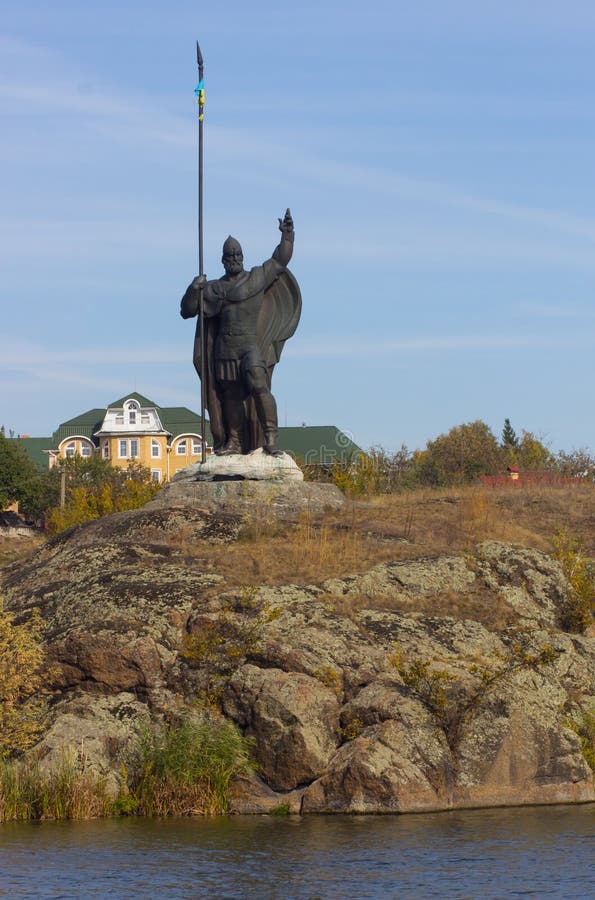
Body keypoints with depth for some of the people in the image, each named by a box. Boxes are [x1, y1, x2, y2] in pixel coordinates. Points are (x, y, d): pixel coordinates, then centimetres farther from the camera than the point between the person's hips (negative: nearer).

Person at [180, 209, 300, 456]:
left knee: (258, 385, -21)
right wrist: (193, 289, -2)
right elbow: (188, 310, 14)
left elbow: (280, 260, 13)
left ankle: (270, 438, -21)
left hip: (251, 345, -3)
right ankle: (234, 442, 11)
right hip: (225, 348, 3)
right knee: (230, 395, 4)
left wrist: (286, 235, 2)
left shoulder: (257, 278, 9)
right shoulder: (213, 289, 13)